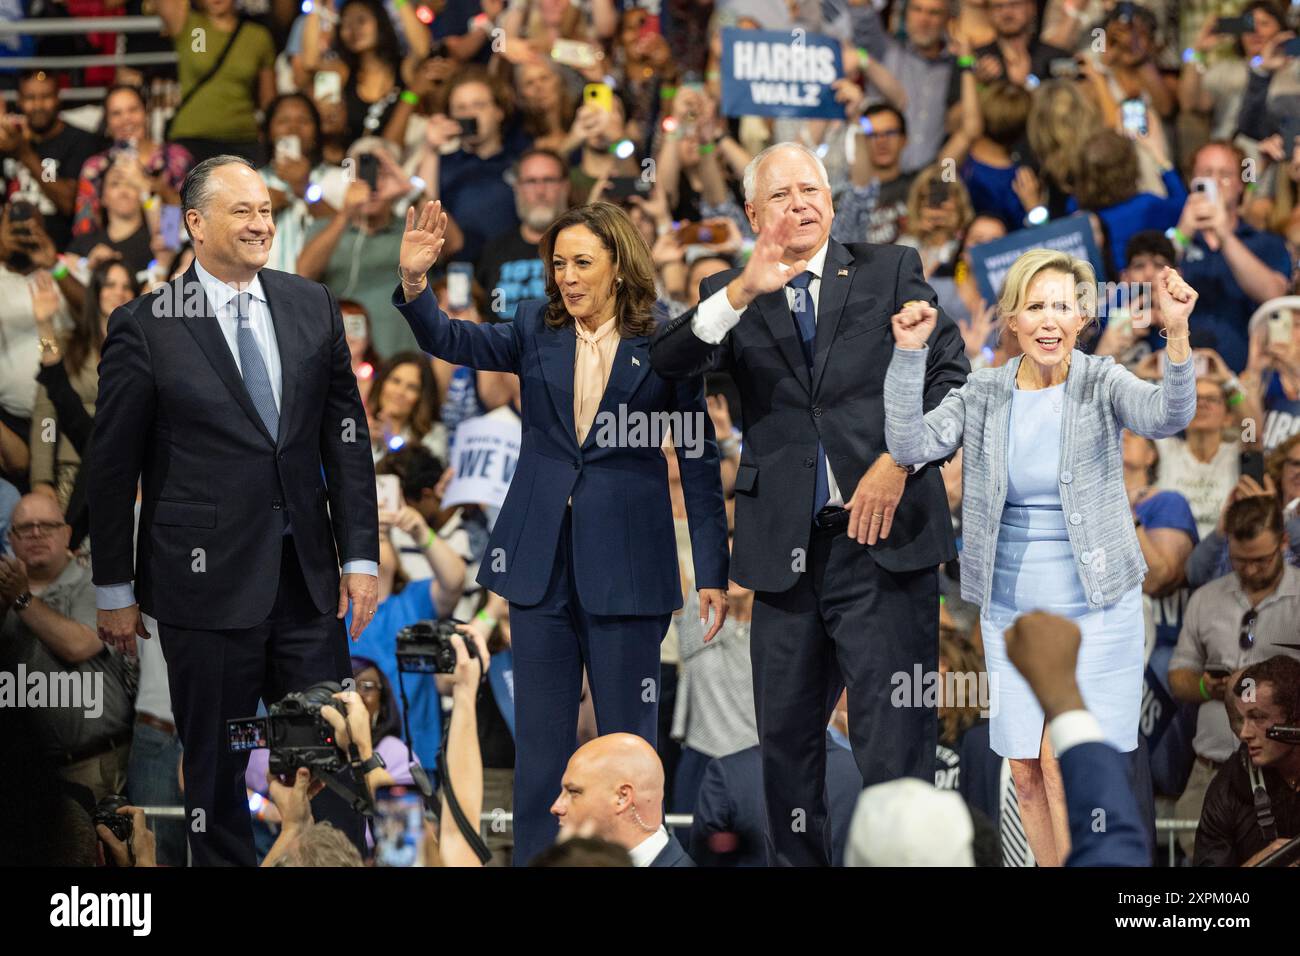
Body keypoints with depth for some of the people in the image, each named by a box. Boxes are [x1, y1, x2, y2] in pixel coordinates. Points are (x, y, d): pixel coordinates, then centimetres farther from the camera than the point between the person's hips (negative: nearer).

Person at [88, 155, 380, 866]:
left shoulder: (311, 307, 7)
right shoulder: (144, 328, -5)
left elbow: (346, 437, 9)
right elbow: (112, 467, -1)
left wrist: (360, 556, 3)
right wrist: (114, 590, 1)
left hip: (308, 578, 3)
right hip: (207, 581, -3)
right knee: (216, 767, 6)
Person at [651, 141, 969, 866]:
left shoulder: (891, 270, 9)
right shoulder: (732, 297, 12)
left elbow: (951, 375, 3)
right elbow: (668, 365, -6)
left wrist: (899, 459, -10)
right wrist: (741, 294, -20)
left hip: (884, 535, -2)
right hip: (786, 549, 3)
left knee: (895, 743, -6)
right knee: (786, 740, 11)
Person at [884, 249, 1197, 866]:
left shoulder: (1102, 384, -7)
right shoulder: (983, 396, 2)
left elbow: (1166, 417, -26)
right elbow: (910, 445, -11)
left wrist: (1177, 334, -44)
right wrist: (909, 353, -23)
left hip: (1096, 607, -3)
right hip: (1011, 608, 4)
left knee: (1062, 762, -12)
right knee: (1026, 773, 7)